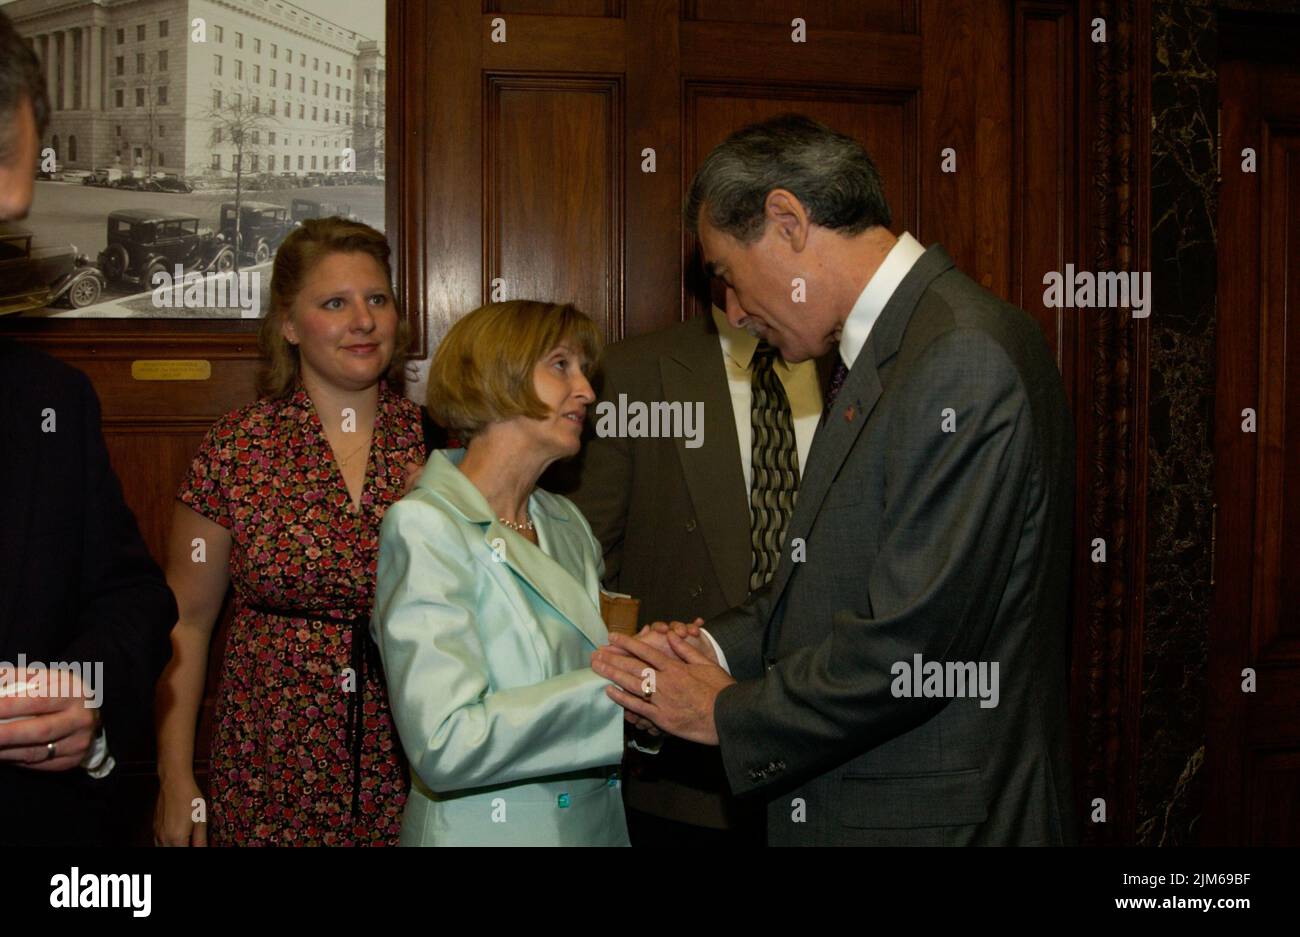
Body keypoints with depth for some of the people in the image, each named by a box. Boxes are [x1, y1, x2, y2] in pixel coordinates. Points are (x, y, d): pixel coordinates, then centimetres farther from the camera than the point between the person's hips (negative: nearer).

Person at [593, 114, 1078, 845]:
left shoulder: (966, 358, -21)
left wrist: (728, 712, -12)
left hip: (934, 814, -8)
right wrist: (720, 647, 1)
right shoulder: (883, 352, 9)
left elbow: (909, 643, -24)